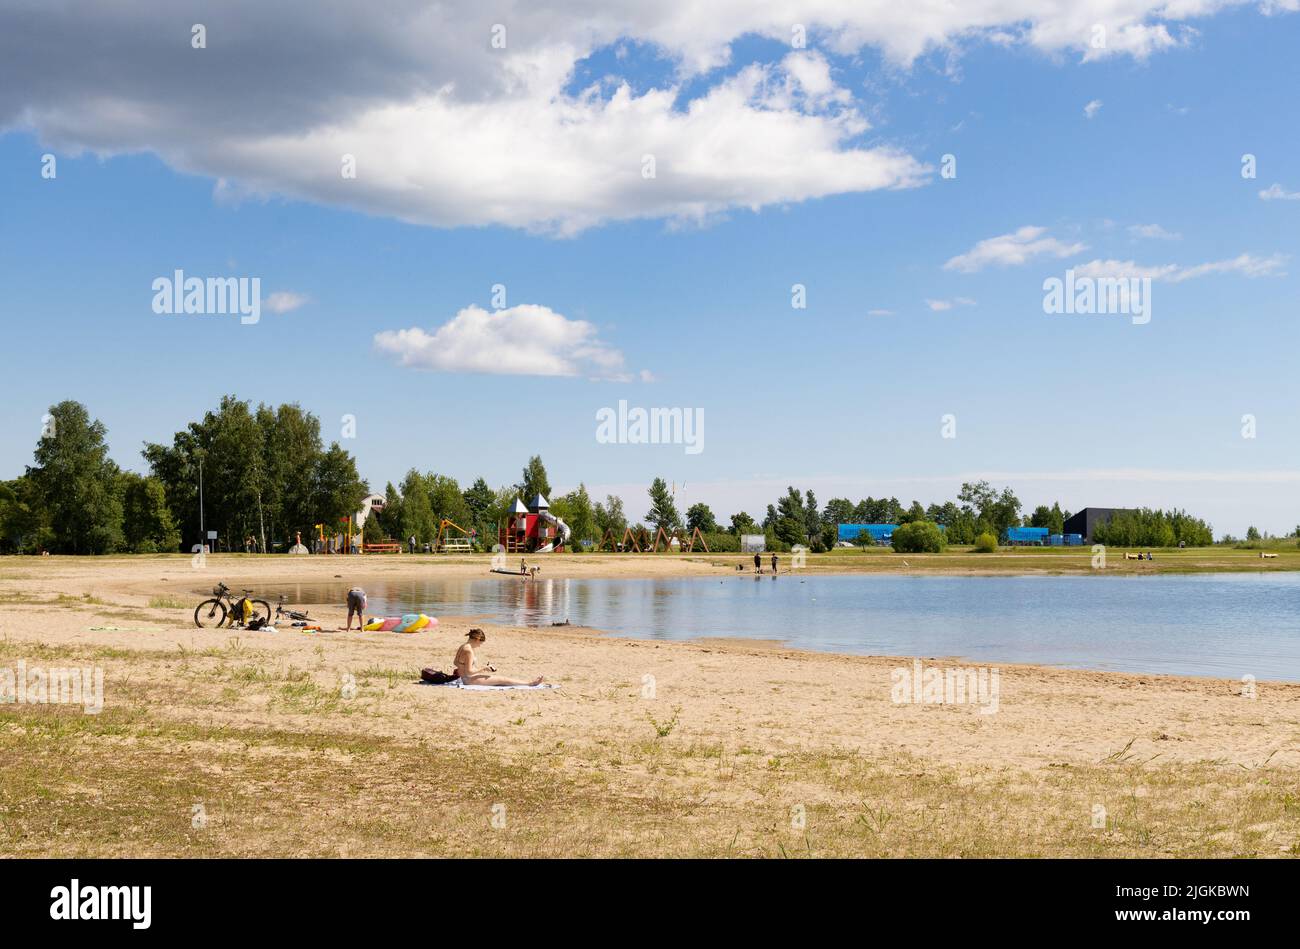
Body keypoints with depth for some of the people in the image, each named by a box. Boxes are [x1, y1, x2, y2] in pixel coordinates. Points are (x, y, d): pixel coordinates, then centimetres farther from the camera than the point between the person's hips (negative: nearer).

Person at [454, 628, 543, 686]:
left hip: (463, 677, 10)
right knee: (502, 679, -4)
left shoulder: (463, 646, 7)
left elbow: (456, 662, 21)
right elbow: (469, 671, -25)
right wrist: (484, 670, -18)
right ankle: (530, 683, 1)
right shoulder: (469, 650, -23)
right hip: (469, 680, -10)